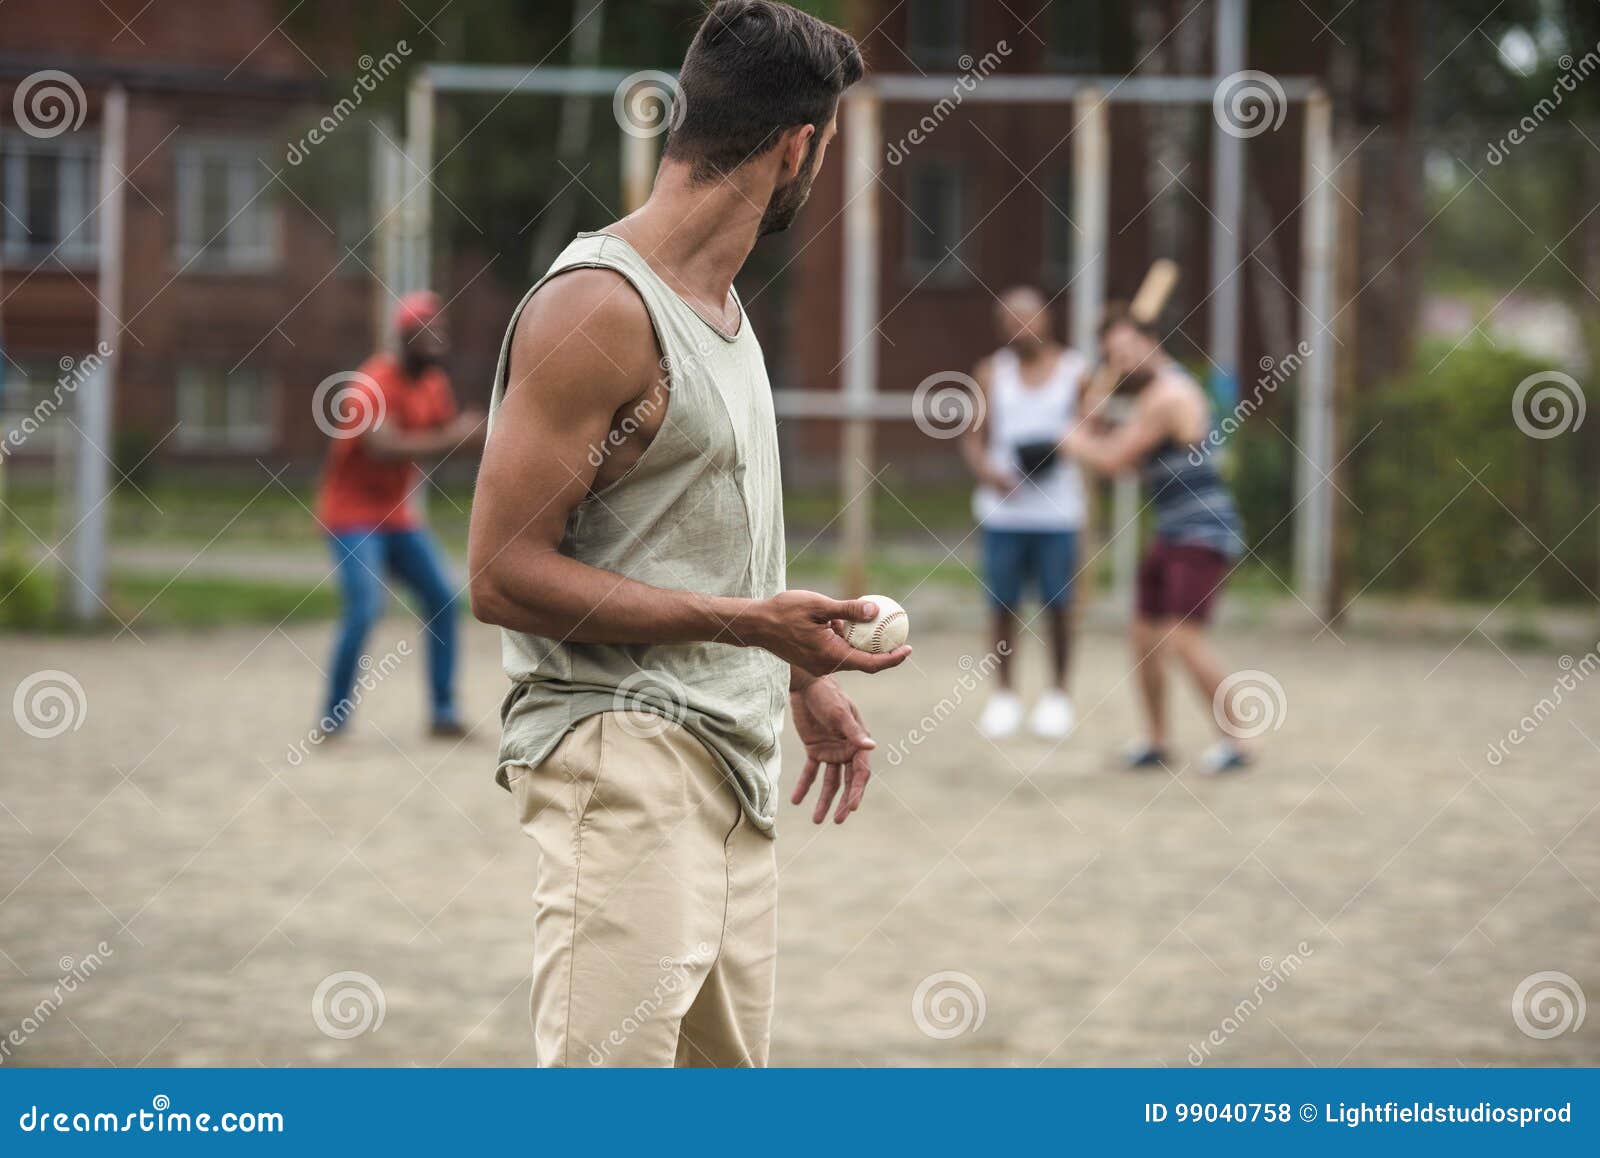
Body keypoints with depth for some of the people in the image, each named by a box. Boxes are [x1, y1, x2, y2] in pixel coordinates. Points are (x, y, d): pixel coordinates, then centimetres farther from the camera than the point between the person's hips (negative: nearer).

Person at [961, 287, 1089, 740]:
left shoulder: (1077, 372, 4)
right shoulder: (991, 372, 8)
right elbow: (973, 438, 6)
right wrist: (989, 472, -14)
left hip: (1057, 510, -1)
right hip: (1003, 509, 1)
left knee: (1057, 603, 0)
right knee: (1003, 604, 2)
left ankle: (1058, 692, 14)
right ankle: (1004, 693, 13)